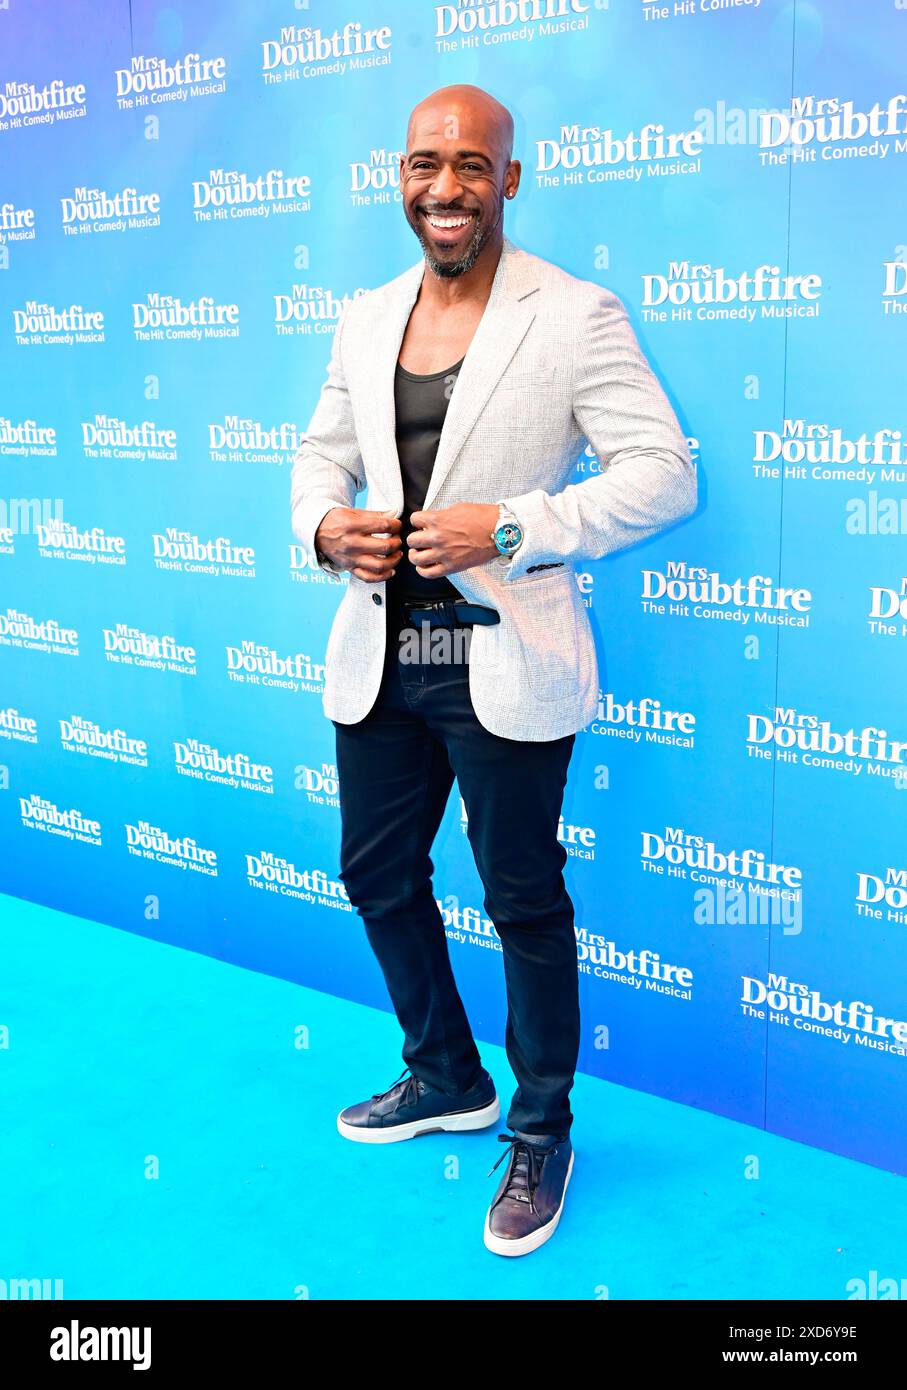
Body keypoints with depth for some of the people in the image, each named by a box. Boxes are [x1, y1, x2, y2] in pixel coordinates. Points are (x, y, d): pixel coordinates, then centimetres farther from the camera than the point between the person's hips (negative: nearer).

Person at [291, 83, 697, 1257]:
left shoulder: (576, 317, -10)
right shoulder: (364, 320, 8)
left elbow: (664, 473, -13)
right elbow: (322, 451, 19)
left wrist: (511, 528, -23)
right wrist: (323, 526, -4)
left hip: (502, 665, -6)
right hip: (379, 656, 7)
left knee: (524, 904, 6)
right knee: (376, 874, 19)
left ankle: (541, 1134, 29)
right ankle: (446, 1080, 43)